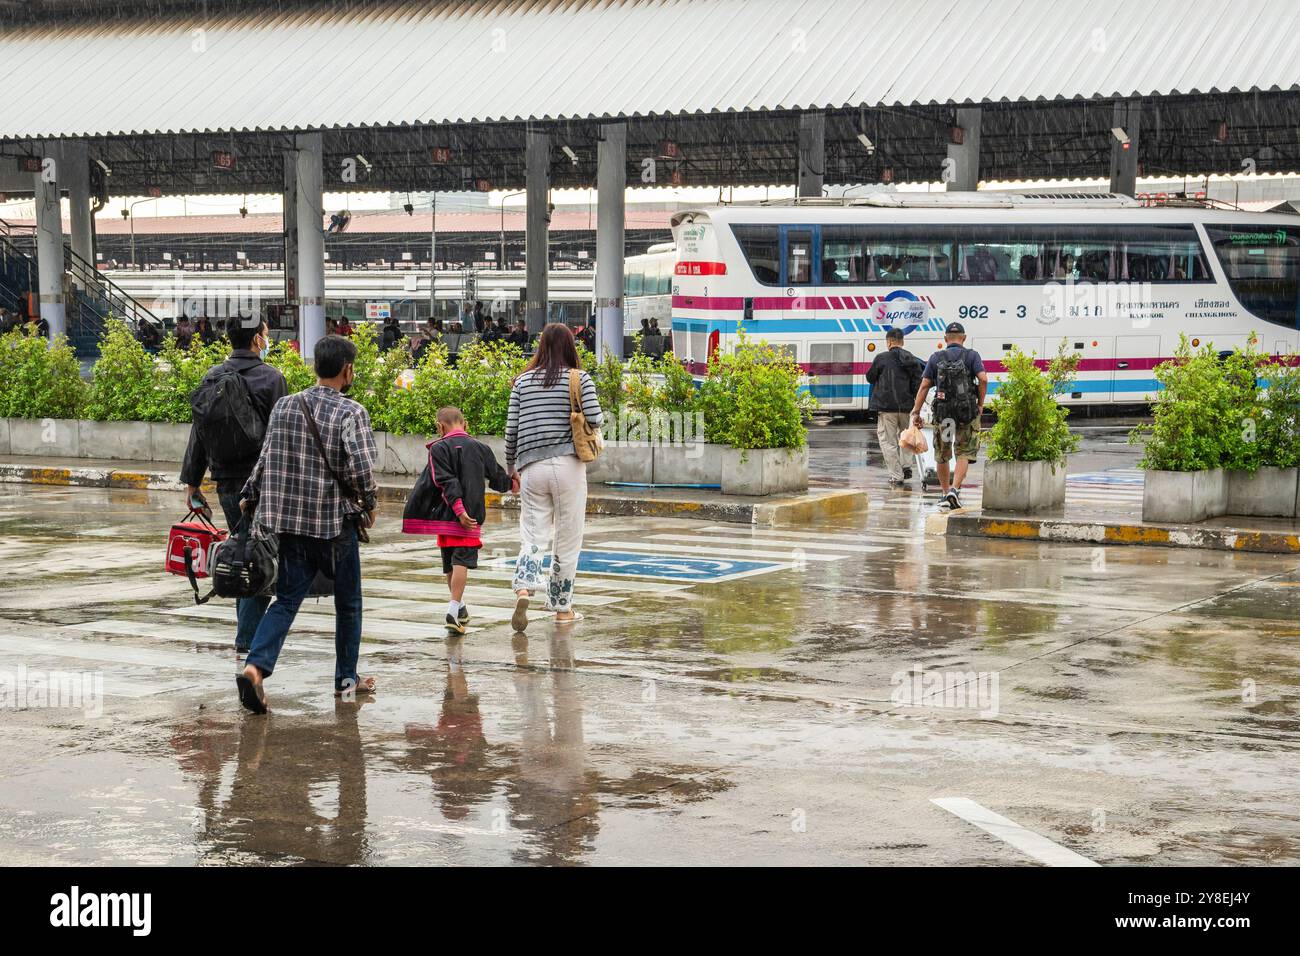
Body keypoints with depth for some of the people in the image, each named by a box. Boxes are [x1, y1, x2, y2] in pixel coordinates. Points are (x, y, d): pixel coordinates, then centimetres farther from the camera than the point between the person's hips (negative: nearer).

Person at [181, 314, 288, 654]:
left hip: (227, 485, 6)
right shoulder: (271, 378, -9)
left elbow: (198, 433, 10)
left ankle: (248, 628, 24)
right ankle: (248, 637, -5)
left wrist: (192, 483, 14)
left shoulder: (211, 378, 7)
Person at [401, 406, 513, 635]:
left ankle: (460, 607, 28)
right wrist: (511, 484, 42)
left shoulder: (439, 449, -3)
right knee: (461, 562, -6)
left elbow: (447, 482, -14)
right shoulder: (481, 448, 9)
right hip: (473, 515, 1)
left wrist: (459, 510, -18)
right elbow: (497, 477, 20)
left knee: (450, 564, 14)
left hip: (446, 515, -1)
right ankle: (454, 610, -21)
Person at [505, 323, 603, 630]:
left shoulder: (523, 382, 7)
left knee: (533, 537, 5)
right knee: (567, 541, 8)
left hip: (532, 467, 2)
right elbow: (595, 420, -9)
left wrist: (510, 467, 18)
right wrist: (601, 417, 15)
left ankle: (523, 590, -21)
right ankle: (562, 608, 15)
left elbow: (512, 429, 6)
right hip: (568, 465, -2)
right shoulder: (580, 379, -1)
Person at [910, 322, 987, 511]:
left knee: (942, 455, 15)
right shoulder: (971, 355, 2)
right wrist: (980, 404, 0)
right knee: (964, 453, 3)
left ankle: (945, 493, 22)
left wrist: (916, 412, 1)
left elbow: (924, 386, 1)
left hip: (942, 410, 2)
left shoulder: (936, 358, 7)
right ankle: (954, 489, -16)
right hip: (967, 410, -2)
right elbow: (983, 379, -12)